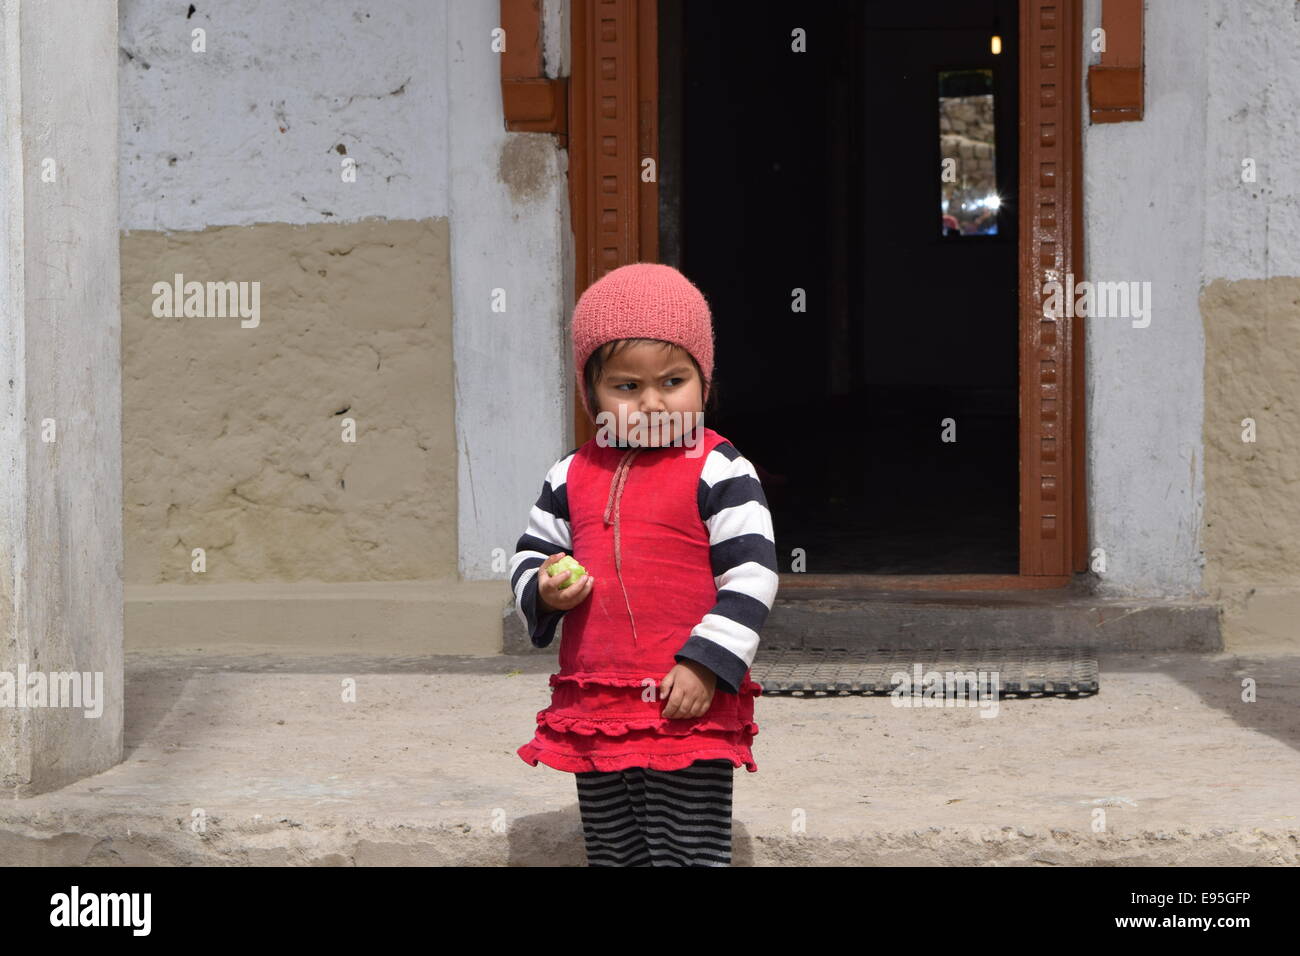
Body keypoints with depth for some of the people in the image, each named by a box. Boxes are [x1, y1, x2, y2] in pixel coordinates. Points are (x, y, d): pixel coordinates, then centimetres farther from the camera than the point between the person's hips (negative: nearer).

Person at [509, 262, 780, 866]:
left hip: (688, 709, -6)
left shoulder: (719, 472, -6)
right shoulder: (572, 476, 10)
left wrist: (707, 664, -17)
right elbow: (530, 557, 20)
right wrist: (544, 590, -4)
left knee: (688, 854, -3)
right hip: (592, 706, 6)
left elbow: (751, 577, -10)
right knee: (610, 855, 15)